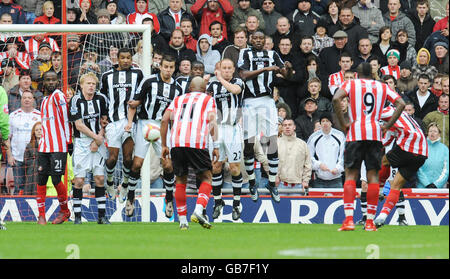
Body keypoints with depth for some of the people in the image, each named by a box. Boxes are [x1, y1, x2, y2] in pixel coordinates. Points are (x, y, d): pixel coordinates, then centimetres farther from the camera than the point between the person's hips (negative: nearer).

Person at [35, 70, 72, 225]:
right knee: (41, 179, 3)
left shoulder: (58, 96, -6)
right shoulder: (45, 99, 19)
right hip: (44, 147, 8)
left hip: (59, 147, -8)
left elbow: (66, 119, -8)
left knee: (56, 179, -8)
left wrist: (69, 141, -10)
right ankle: (41, 214, 8)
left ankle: (64, 211, 11)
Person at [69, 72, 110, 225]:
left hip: (98, 142, 3)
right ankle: (77, 216, 0)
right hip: (81, 142, -3)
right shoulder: (76, 100, -7)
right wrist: (96, 137, -11)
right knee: (79, 180, -6)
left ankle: (102, 215, 7)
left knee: (100, 178, 1)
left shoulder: (101, 98, 2)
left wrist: (97, 141, -3)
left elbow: (104, 121, 8)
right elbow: (79, 125, -10)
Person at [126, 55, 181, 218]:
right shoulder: (149, 82, -3)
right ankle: (130, 199, 8)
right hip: (145, 124, -3)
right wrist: (130, 122, -11)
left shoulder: (177, 89, 9)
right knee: (137, 164, -7)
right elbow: (134, 104, 0)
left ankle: (169, 200, 13)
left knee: (168, 166, -4)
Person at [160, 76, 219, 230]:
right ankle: (199, 210, -13)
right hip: (197, 142, -3)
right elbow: (212, 121, 2)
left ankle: (182, 220, 11)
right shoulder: (208, 99, 18)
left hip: (176, 142, 3)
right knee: (206, 177, 8)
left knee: (180, 181, 14)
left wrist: (164, 146, 19)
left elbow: (165, 120, 15)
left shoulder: (179, 99, 26)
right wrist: (216, 146, -3)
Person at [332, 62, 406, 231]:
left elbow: (336, 99, -11)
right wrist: (387, 126, 5)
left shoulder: (351, 84, 7)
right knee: (373, 176, 5)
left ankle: (349, 219, -12)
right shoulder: (382, 87, 15)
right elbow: (401, 104, 5)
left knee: (350, 175, 1)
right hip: (375, 134, 2)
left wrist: (343, 123, -5)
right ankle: (370, 221, 2)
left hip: (355, 133, -2)